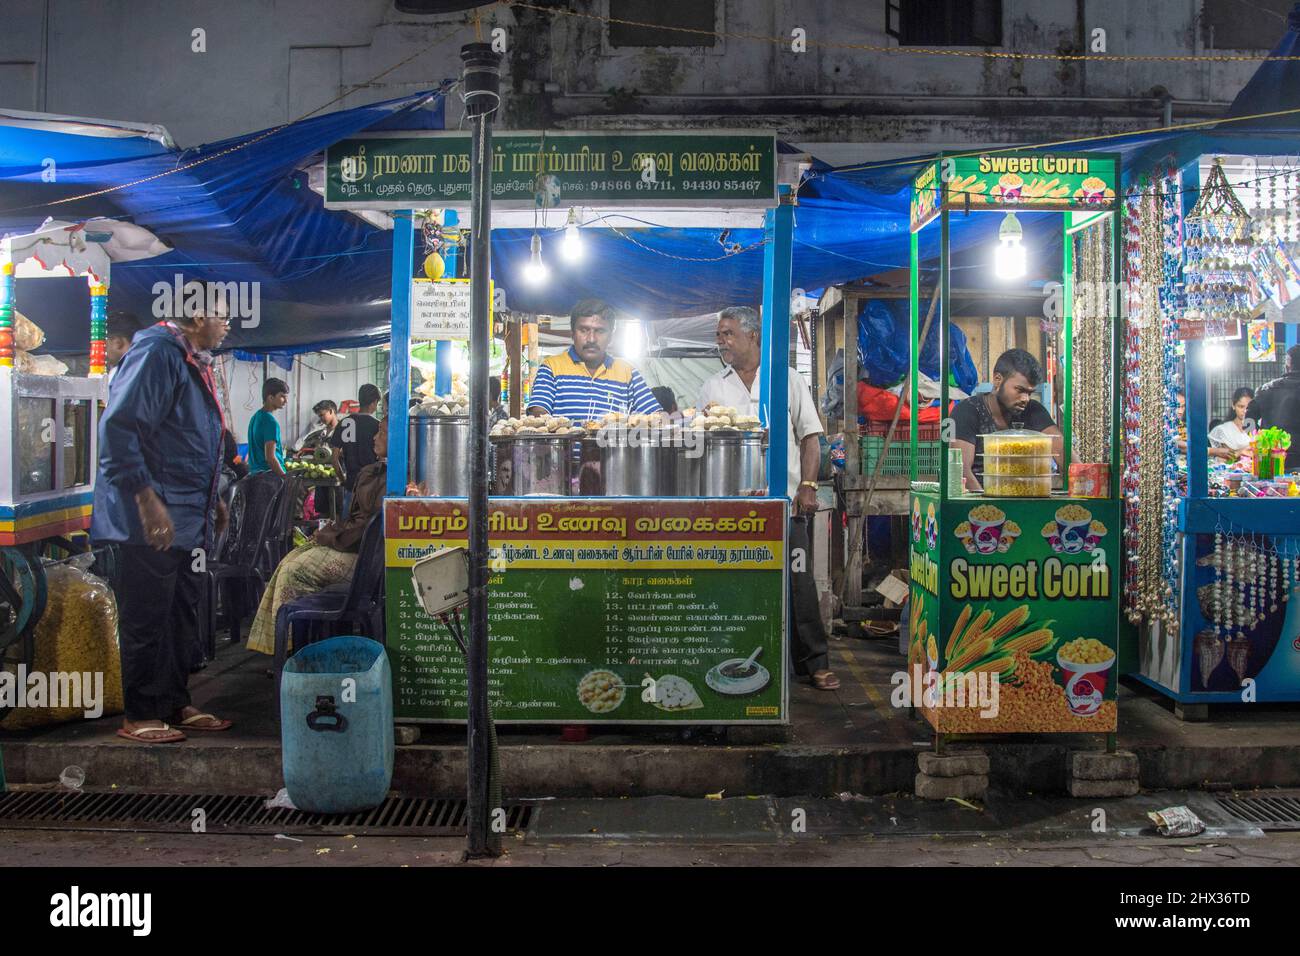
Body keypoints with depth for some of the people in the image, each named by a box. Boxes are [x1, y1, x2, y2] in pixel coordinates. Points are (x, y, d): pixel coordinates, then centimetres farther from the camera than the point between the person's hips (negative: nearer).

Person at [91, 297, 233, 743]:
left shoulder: (195, 363, 17)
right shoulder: (156, 352, -15)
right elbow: (118, 428, -23)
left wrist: (212, 500, 22)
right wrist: (148, 501, -25)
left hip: (189, 520, 10)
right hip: (153, 521, -10)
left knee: (183, 617, 15)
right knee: (147, 620, 0)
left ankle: (175, 704, 25)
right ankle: (139, 716, 11)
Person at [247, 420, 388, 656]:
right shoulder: (375, 470, 14)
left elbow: (375, 523, -22)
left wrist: (330, 536, -12)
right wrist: (330, 531, 1)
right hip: (349, 539, 10)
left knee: (296, 570, -14)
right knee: (289, 563, 0)